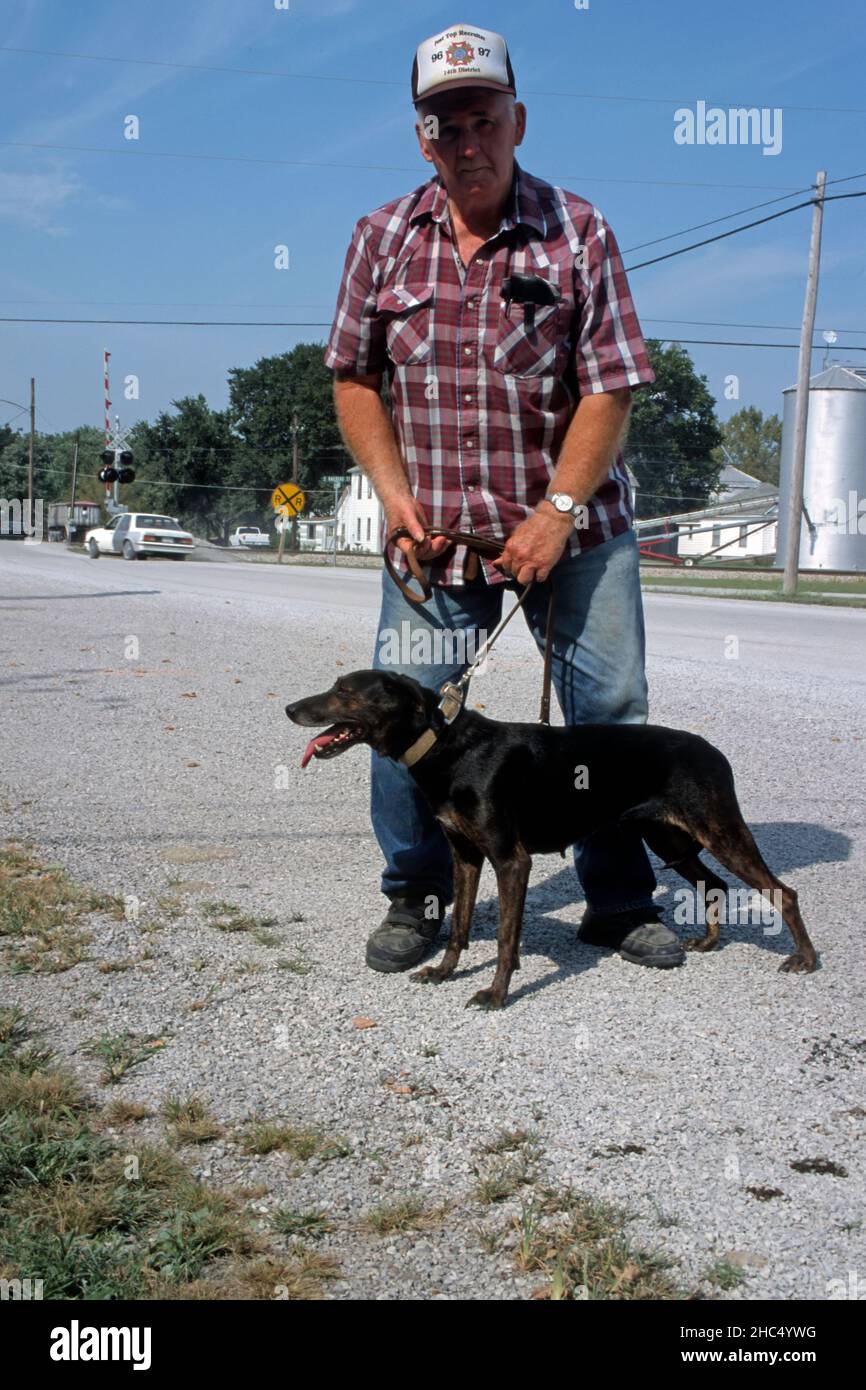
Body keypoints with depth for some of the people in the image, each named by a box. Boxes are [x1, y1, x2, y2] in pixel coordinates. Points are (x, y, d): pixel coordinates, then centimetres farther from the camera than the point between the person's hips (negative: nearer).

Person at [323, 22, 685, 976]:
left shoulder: (577, 232, -3)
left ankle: (619, 902, 20)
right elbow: (353, 377, 8)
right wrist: (393, 493, -6)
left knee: (612, 709, 2)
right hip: (433, 532, 1)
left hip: (572, 526, -1)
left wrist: (559, 512, -15)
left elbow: (609, 389, -6)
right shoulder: (384, 237, 3)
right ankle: (415, 897, 20)